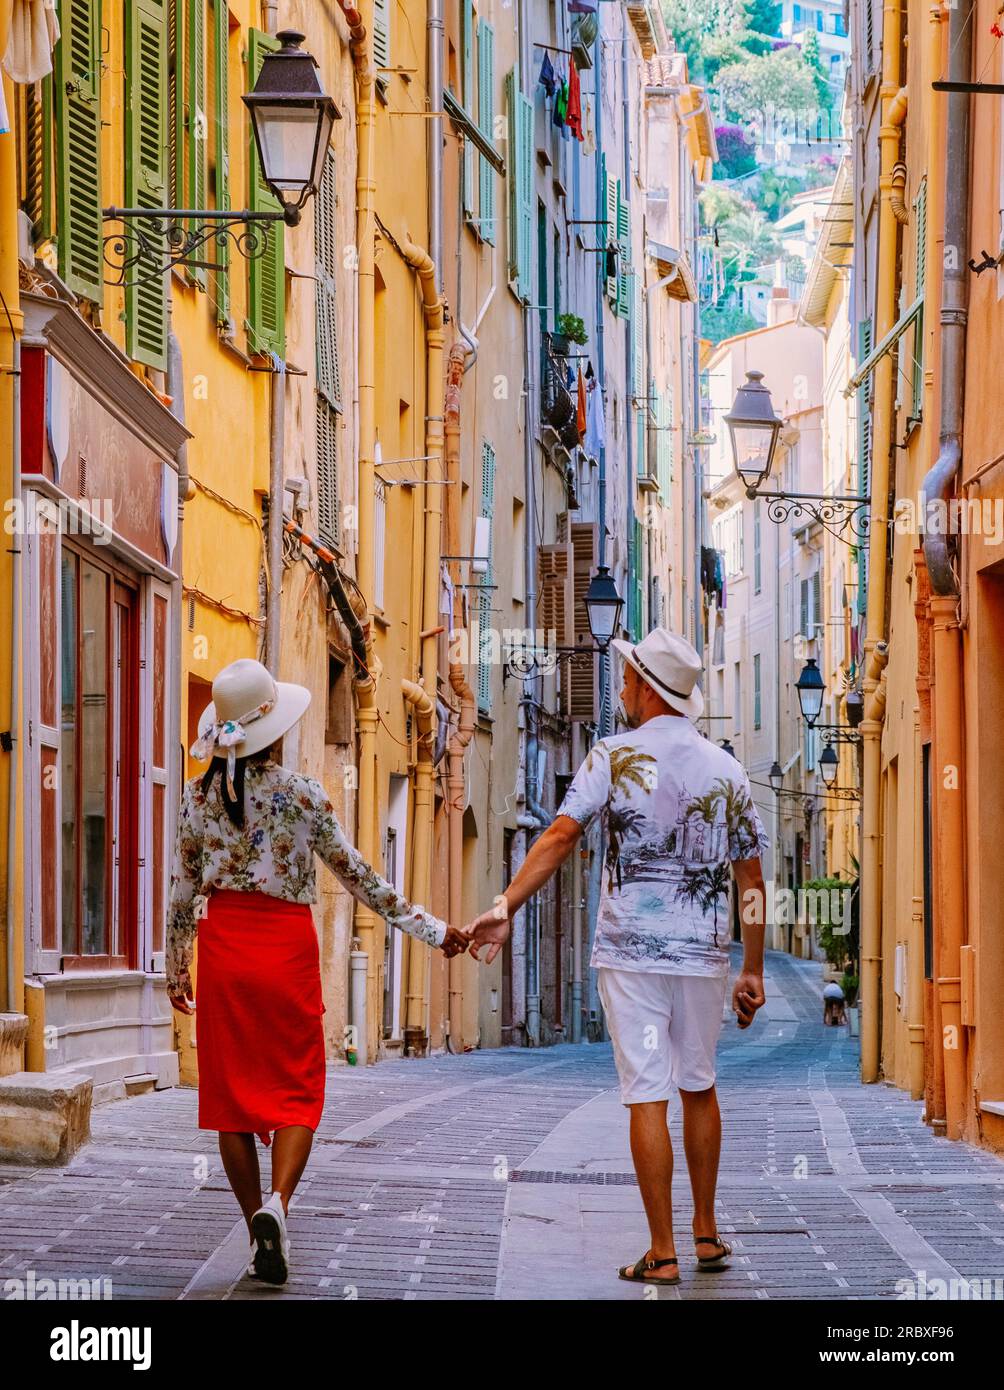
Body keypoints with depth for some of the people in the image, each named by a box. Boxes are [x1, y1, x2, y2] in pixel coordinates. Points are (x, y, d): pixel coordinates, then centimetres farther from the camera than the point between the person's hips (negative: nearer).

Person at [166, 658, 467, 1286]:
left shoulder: (200, 795, 1)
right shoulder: (303, 794, -7)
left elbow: (183, 888, 8)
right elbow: (359, 876, -2)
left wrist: (176, 969, 21)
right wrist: (432, 929, 6)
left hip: (222, 945, 3)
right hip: (287, 948, -2)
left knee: (232, 1088, 9)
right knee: (297, 1089, 5)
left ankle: (258, 1229, 11)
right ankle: (277, 1203, -19)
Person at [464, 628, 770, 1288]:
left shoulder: (615, 756, -4)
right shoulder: (726, 769, 7)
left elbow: (560, 836, -16)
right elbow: (752, 878, 9)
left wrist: (505, 908, -20)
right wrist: (753, 972, 16)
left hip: (631, 950, -3)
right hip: (703, 953, 3)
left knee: (647, 1096, -2)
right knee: (699, 1088, 19)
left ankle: (663, 1254, -2)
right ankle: (707, 1233, 25)